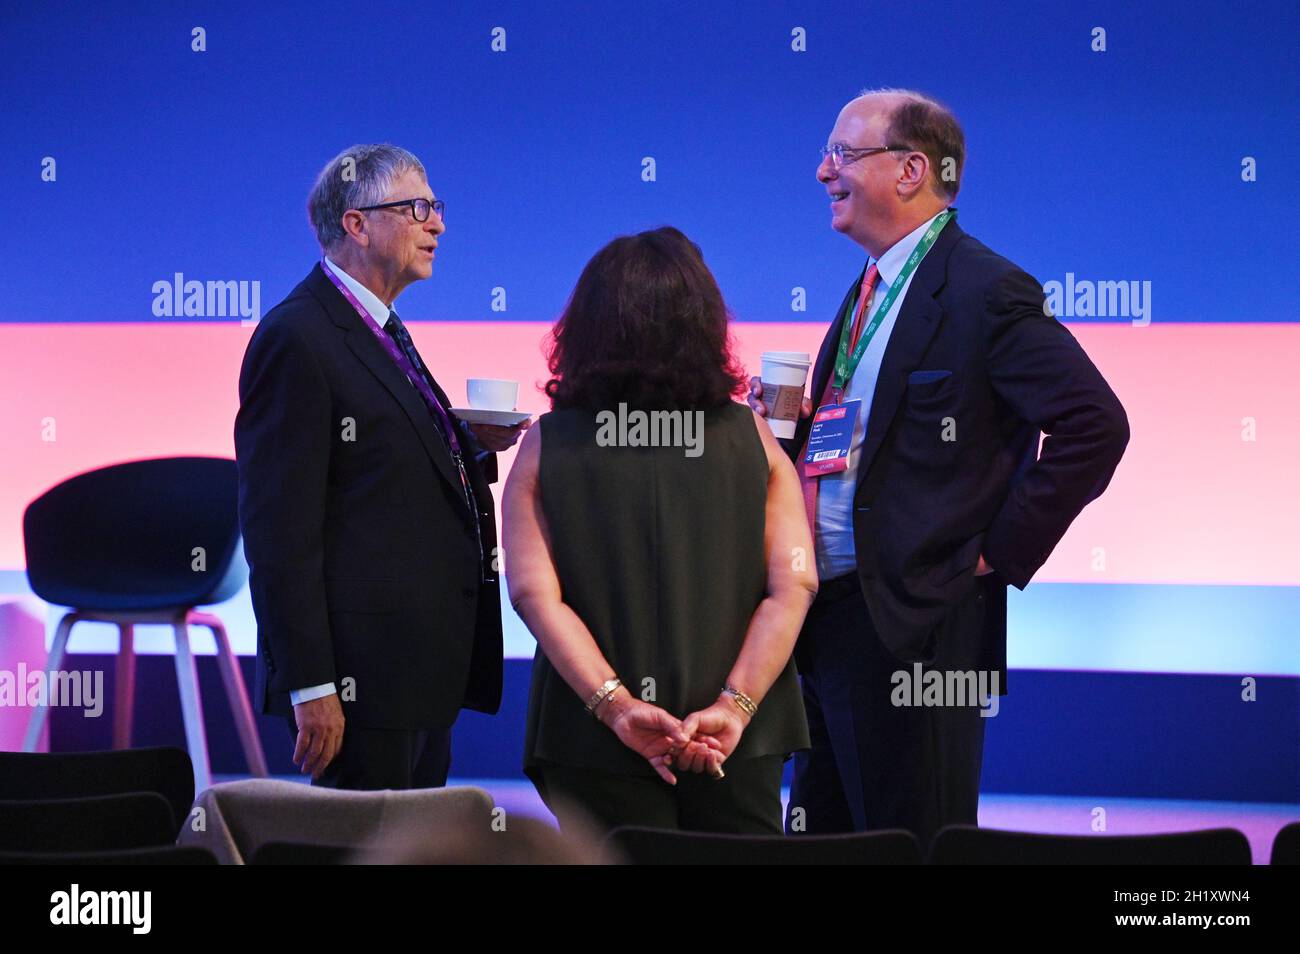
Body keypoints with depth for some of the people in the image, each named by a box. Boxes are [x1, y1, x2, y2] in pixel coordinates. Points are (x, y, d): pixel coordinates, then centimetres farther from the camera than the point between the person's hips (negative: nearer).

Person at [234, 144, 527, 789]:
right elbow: (280, 530, -18)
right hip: (362, 675, -10)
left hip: (425, 664, 10)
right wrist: (310, 687, -21)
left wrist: (471, 444, 6)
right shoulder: (296, 338, -13)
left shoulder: (379, 331, 17)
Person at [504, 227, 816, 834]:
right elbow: (794, 585, -6)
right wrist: (735, 704, -11)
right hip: (740, 740, 0)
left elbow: (534, 594, -10)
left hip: (595, 741, 0)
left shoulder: (545, 448, 0)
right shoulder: (750, 436, 2)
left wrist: (617, 706, -15)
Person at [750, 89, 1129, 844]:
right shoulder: (872, 289, 17)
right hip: (828, 614, 9)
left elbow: (1095, 426, -19)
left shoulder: (986, 291, -12)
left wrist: (998, 554, -16)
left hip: (915, 623, -9)